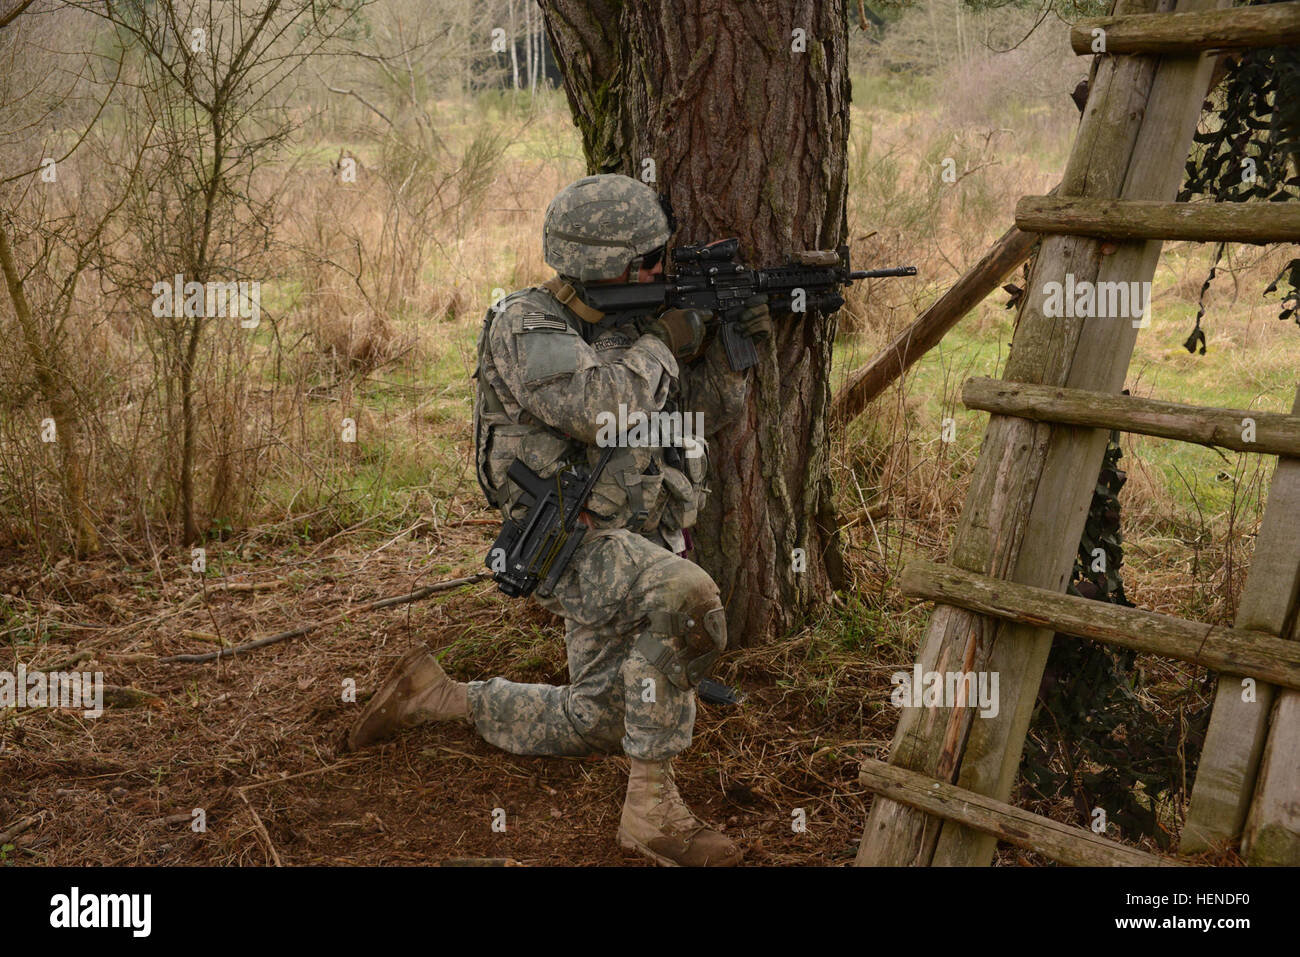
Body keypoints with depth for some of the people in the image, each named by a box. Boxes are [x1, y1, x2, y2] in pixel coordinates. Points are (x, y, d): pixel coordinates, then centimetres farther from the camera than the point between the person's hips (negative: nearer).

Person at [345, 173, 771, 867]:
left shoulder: (626, 324, 10)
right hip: (568, 543, -8)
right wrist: (663, 342, -14)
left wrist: (733, 341, -3)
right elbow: (607, 411, -29)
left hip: (638, 544, 8)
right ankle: (652, 808, -24)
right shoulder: (526, 327, -13)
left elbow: (707, 411, 13)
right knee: (687, 599, -36)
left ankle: (436, 695, 31)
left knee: (594, 726, 14)